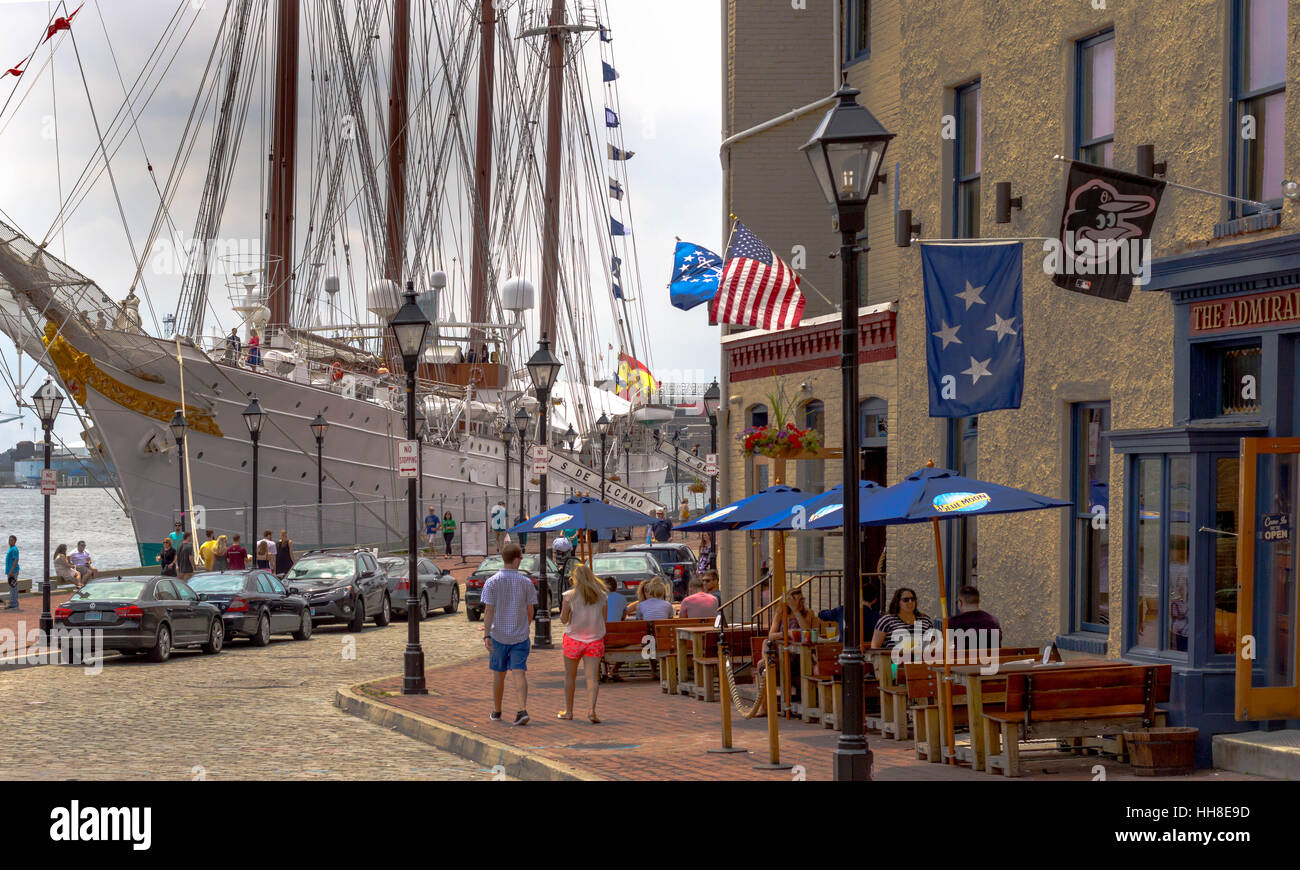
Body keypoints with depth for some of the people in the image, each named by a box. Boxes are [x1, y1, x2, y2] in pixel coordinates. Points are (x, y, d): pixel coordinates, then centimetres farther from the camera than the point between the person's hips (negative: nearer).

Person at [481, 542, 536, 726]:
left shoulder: (492, 582, -7)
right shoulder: (526, 582, -3)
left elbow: (489, 611, -12)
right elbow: (530, 611, 3)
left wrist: (486, 635, -12)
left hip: (499, 635, 0)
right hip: (520, 635, 0)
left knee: (499, 674, 14)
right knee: (519, 672, -5)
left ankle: (496, 711, 25)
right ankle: (523, 709, -22)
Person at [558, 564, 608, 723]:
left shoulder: (569, 596, -7)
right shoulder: (601, 596, 1)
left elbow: (564, 619, -4)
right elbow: (604, 621, 5)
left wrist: (562, 609, 14)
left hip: (574, 638, -1)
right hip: (595, 639, 1)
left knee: (570, 676, 13)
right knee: (592, 677, -2)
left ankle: (568, 711, 20)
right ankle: (591, 709, -19)